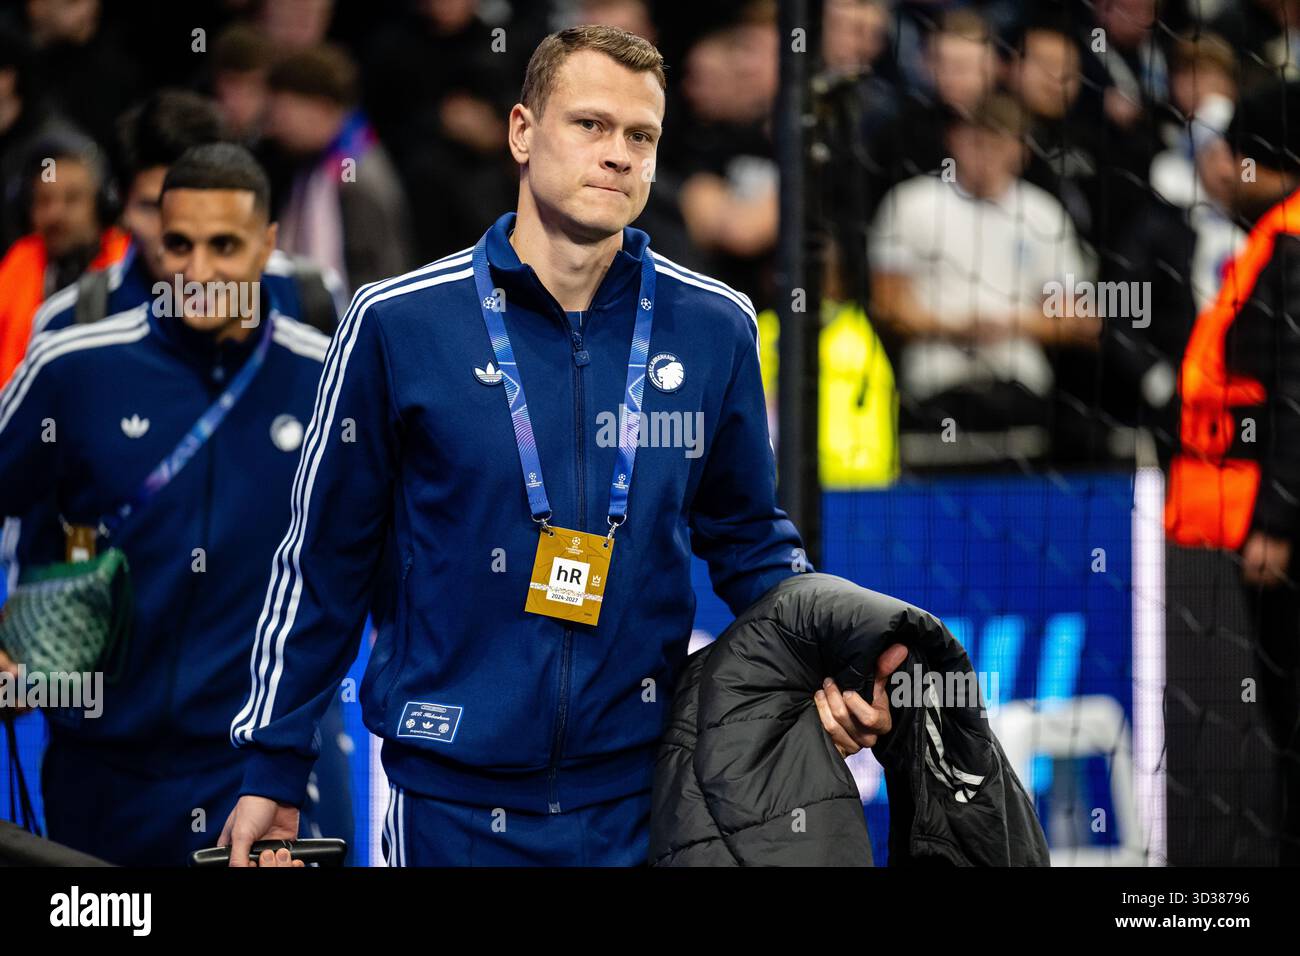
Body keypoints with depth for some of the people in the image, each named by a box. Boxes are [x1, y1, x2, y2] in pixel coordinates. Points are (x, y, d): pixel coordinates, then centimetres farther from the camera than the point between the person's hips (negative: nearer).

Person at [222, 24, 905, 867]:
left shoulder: (714, 328, 1)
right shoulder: (399, 323, -5)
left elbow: (749, 536, 14)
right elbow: (323, 558, 3)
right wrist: (273, 767, 4)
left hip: (635, 791, 2)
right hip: (451, 795, -2)